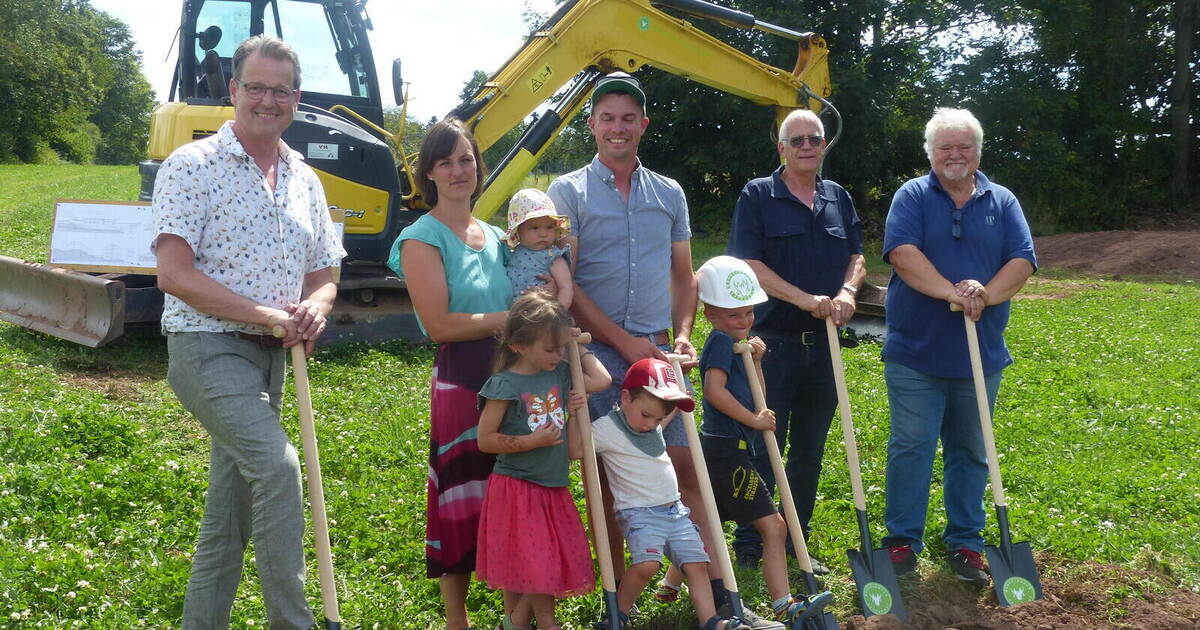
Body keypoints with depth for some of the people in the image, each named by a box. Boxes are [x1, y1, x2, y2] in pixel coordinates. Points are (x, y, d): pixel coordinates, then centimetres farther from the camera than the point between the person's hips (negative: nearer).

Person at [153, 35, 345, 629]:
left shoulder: (305, 179, 12)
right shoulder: (192, 166, -7)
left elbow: (323, 273, 16)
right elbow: (174, 274, -16)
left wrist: (314, 307, -8)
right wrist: (268, 314, -20)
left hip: (269, 356, 7)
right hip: (207, 348, -7)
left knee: (231, 511, 13)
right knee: (277, 463, -24)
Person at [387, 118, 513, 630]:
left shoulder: (495, 236, 15)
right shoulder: (422, 238, -5)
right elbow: (439, 325, -14)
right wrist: (513, 317, -11)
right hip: (460, 381, -6)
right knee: (462, 501, 2)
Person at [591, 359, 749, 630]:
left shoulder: (654, 425, 13)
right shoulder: (606, 428, -11)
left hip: (675, 510, 8)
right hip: (639, 513, -8)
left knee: (697, 564, 0)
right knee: (646, 565, -27)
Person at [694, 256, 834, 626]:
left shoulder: (735, 344, 18)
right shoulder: (721, 342, -12)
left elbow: (756, 399, 17)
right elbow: (715, 391, -27)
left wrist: (755, 360, 4)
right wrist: (753, 419, -21)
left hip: (718, 452, 10)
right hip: (728, 453, -10)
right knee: (773, 526, -9)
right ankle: (785, 607, -9)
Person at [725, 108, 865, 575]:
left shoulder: (838, 198, 12)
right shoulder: (758, 196, -3)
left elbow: (857, 256, 12)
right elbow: (748, 264, -12)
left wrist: (847, 292, -10)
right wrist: (805, 299, -20)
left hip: (824, 343, 5)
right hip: (773, 341, -5)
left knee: (810, 448, 12)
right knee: (765, 445, -1)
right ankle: (749, 546, 10)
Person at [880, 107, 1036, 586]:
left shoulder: (1002, 202, 9)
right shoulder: (912, 196, 1)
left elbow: (1022, 261, -1)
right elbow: (902, 252, -14)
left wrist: (985, 295, -20)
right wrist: (952, 292, -25)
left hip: (980, 354, 3)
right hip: (915, 351, -3)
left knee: (970, 452, 12)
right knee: (911, 447, 0)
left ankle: (965, 543, 23)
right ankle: (902, 540, 11)